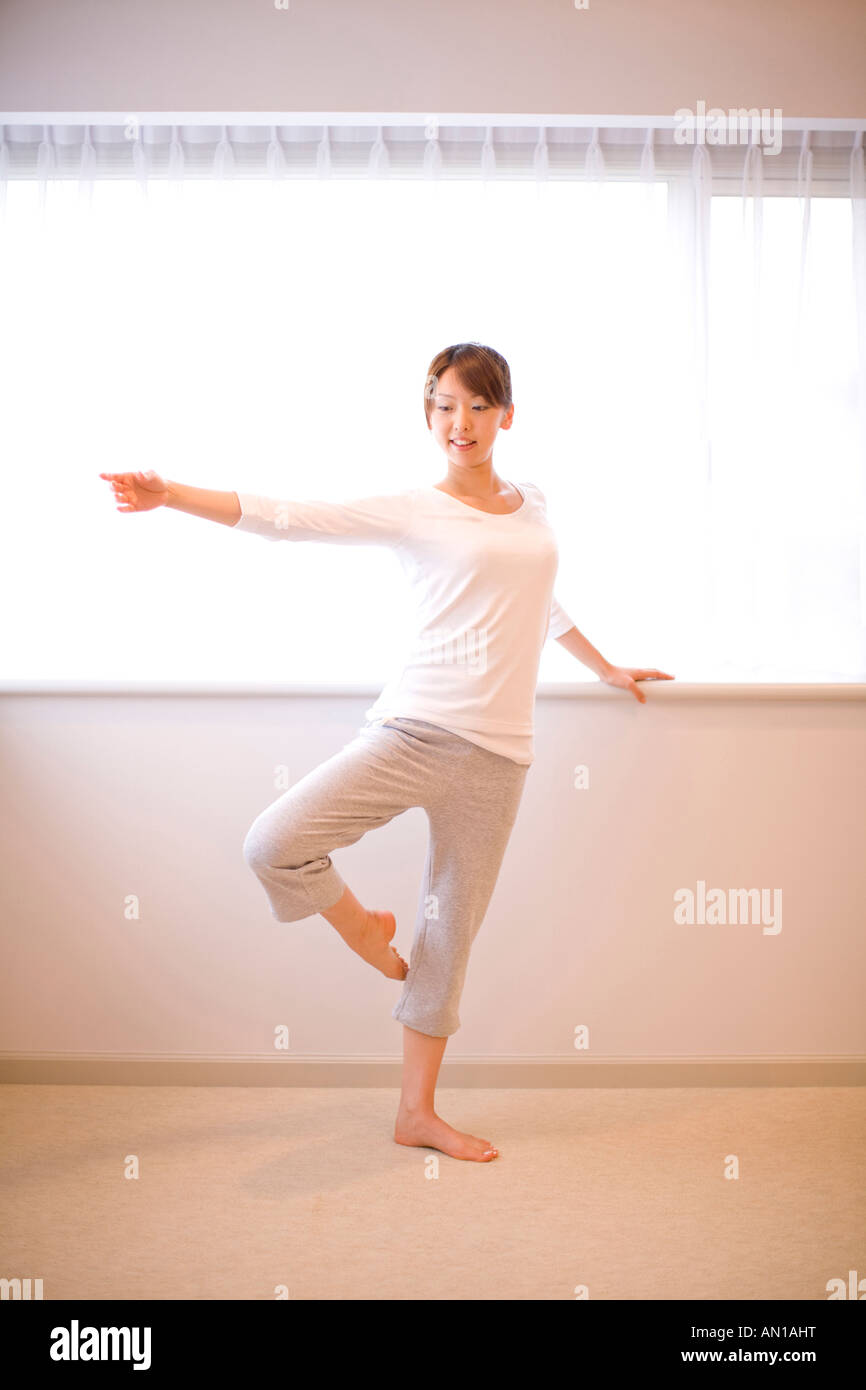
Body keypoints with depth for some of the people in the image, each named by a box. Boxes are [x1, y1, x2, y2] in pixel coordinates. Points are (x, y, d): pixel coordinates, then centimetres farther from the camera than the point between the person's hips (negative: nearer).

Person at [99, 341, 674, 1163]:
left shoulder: (531, 506, 17)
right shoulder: (411, 512, 1)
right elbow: (287, 518, -7)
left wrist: (609, 671, 41)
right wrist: (171, 495, -17)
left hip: (496, 755, 4)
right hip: (413, 729, -3)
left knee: (451, 931, 9)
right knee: (275, 844, -23)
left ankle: (417, 1112, 25)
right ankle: (366, 932, 10)